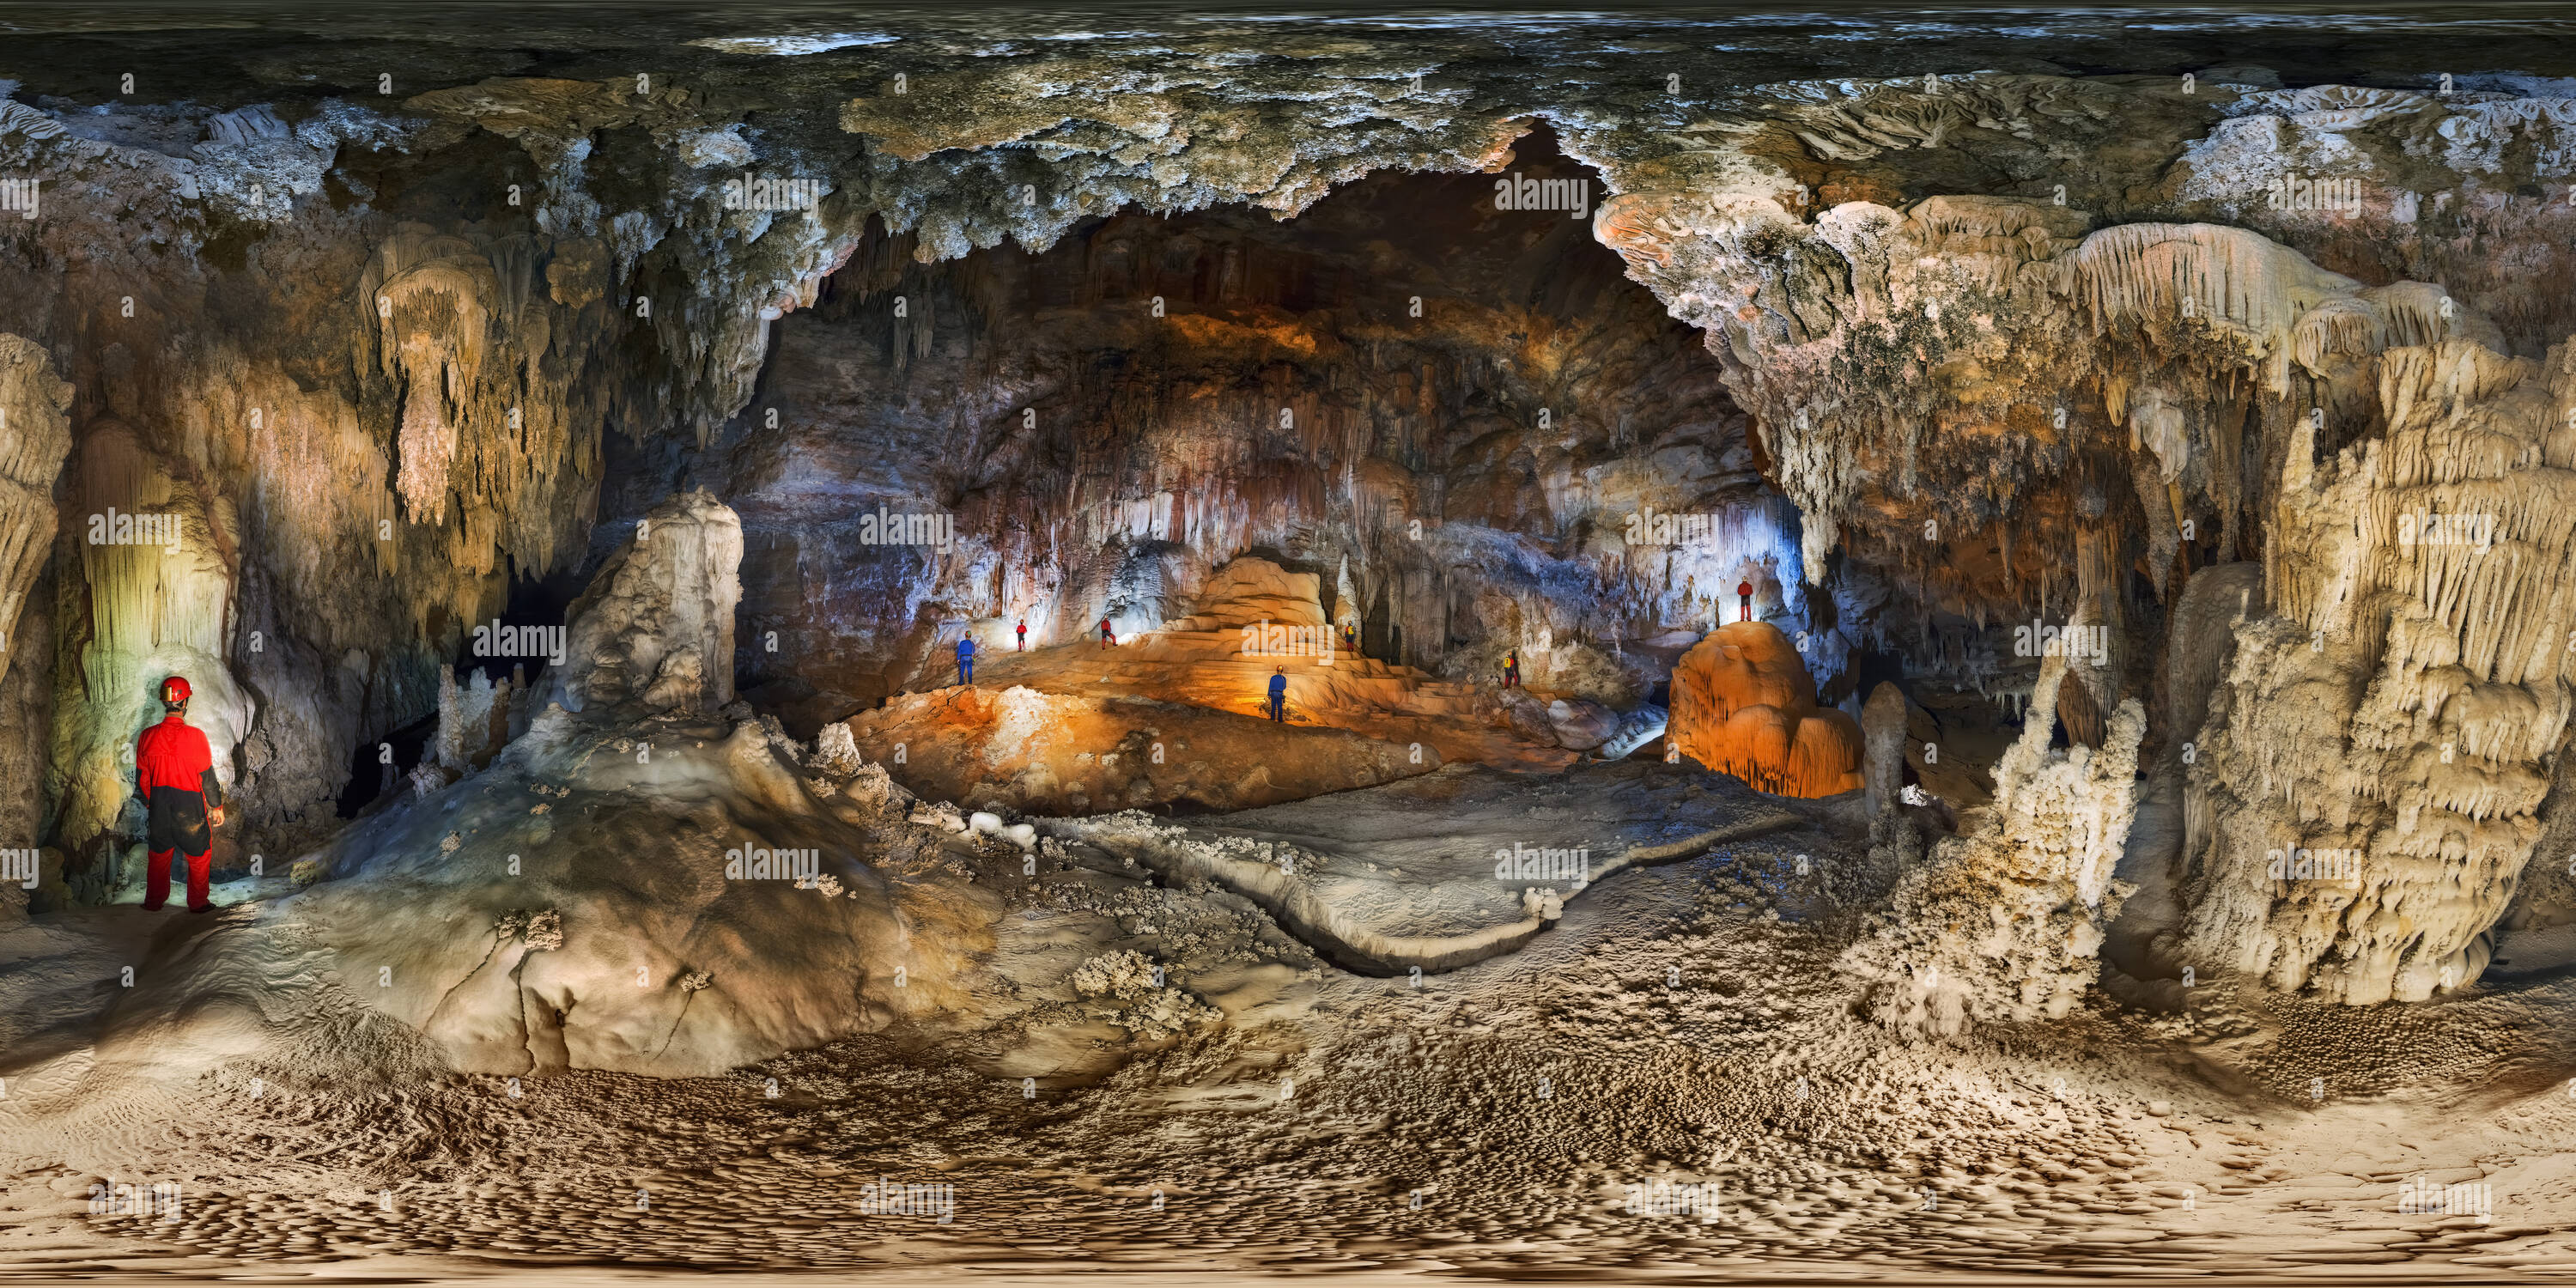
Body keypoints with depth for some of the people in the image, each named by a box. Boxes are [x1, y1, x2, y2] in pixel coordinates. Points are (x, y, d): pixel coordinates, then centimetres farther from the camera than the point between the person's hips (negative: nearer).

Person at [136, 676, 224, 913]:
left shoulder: (147, 737, -7)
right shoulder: (195, 736, -19)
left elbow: (141, 777, 4)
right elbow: (207, 777, -12)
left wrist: (149, 803, 21)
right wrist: (217, 807, 0)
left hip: (160, 807, 4)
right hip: (191, 808, -4)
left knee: (160, 854, 19)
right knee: (199, 854, 14)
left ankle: (154, 902, 28)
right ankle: (198, 902, 22)